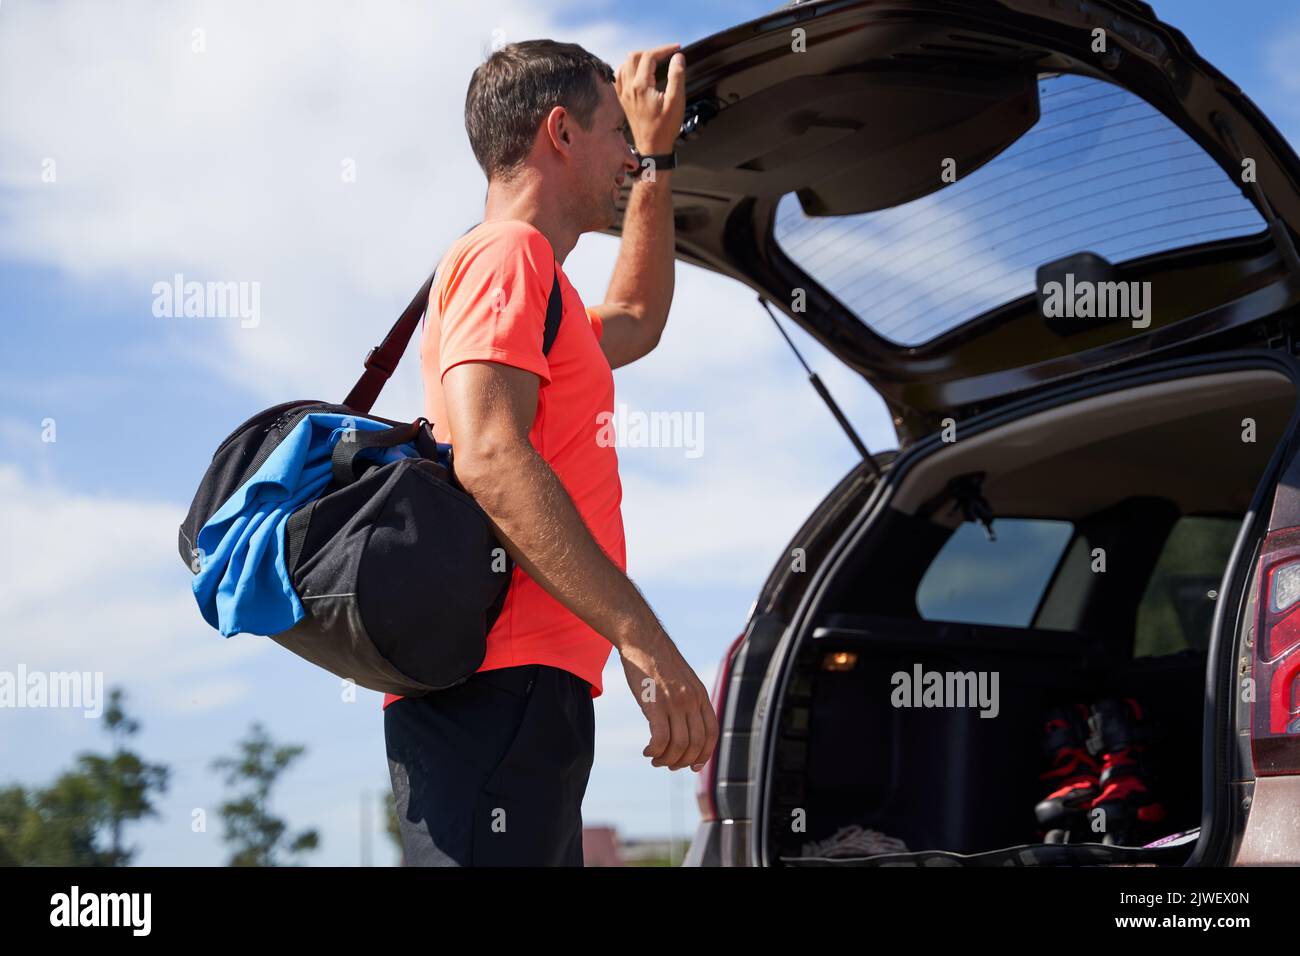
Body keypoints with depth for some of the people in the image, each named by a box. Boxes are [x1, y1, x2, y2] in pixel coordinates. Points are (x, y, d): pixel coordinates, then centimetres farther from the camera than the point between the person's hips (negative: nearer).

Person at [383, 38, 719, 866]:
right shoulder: (509, 252, -4)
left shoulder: (538, 292, 28)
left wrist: (658, 158, 46)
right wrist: (644, 640, -23)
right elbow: (488, 459, -18)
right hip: (499, 696, -11)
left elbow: (636, 323, 50)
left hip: (523, 694, 11)